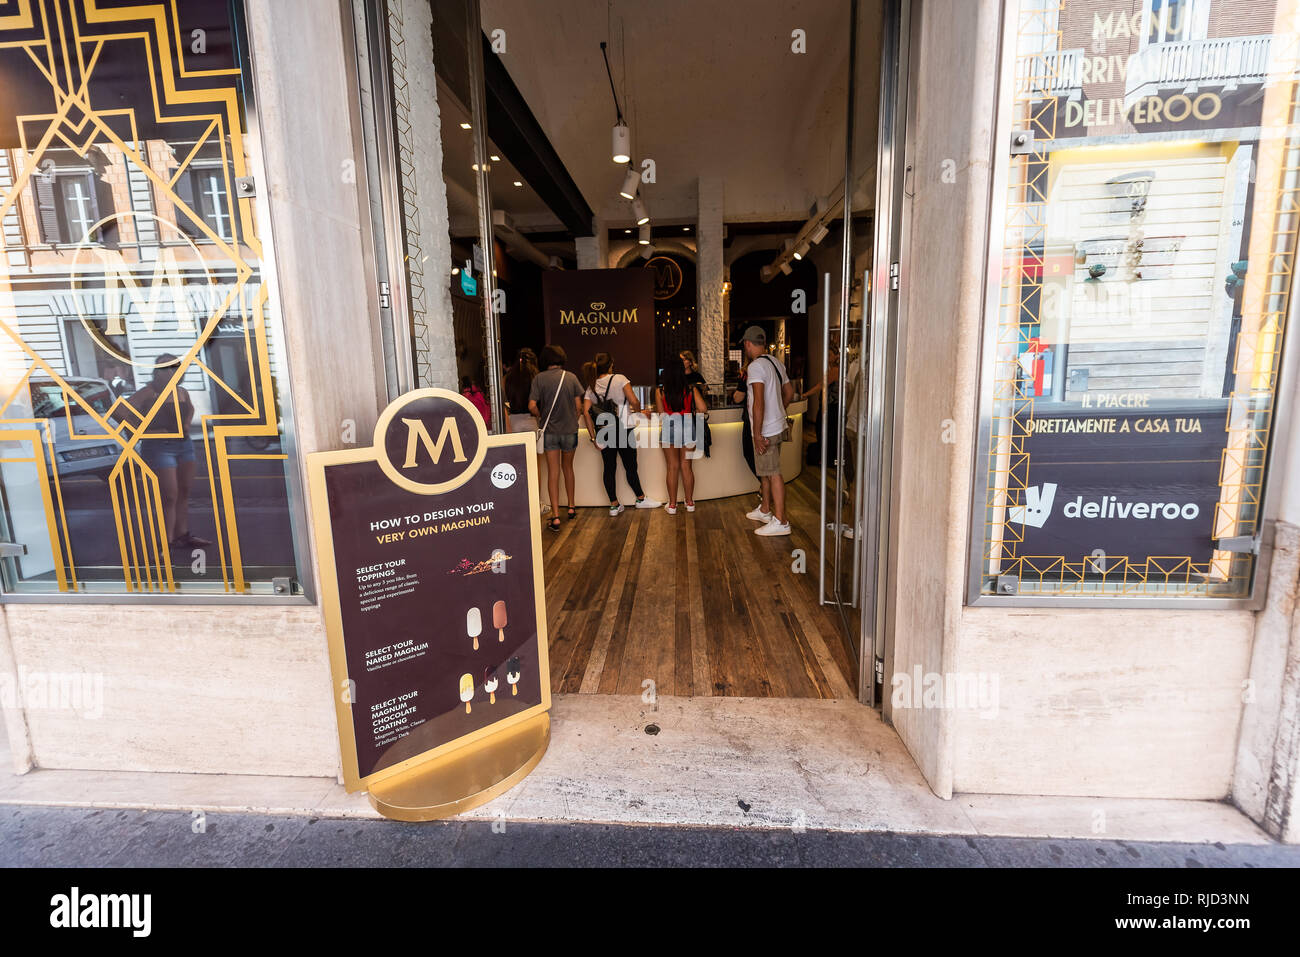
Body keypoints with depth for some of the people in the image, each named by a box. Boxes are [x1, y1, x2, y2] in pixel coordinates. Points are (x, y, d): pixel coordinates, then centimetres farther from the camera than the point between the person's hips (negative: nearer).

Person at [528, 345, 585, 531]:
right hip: (570, 429, 2)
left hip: (550, 431, -1)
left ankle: (556, 517, -2)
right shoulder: (571, 377, -1)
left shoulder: (539, 378, -5)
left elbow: (532, 406, -11)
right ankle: (571, 508, 30)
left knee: (553, 472, 2)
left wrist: (541, 417, 8)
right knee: (568, 468, 19)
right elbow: (578, 406, 0)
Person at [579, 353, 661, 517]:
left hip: (603, 432, 4)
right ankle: (641, 499, 20)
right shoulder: (619, 379, -5)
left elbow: (586, 412, -2)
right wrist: (640, 412, 8)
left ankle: (614, 505, 16)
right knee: (630, 466, 7)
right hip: (622, 429, -4)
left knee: (609, 468, 9)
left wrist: (593, 436, 1)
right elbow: (634, 401, -13)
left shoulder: (591, 387, 7)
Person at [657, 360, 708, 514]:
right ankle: (690, 502, 18)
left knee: (673, 467, 6)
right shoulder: (691, 388, -1)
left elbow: (661, 413, 0)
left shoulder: (660, 391, -3)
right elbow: (702, 409, -7)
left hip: (669, 430, -1)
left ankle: (672, 504, 11)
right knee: (686, 466, 10)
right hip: (688, 429, 1)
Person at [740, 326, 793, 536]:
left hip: (766, 430, -10)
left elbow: (758, 403, -24)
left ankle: (780, 521, 0)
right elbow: (789, 392, 20)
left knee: (773, 473, -5)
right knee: (765, 471, 20)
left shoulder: (756, 366, -18)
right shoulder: (776, 362, 12)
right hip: (778, 425, 10)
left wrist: (758, 434, -22)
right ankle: (765, 510, 33)